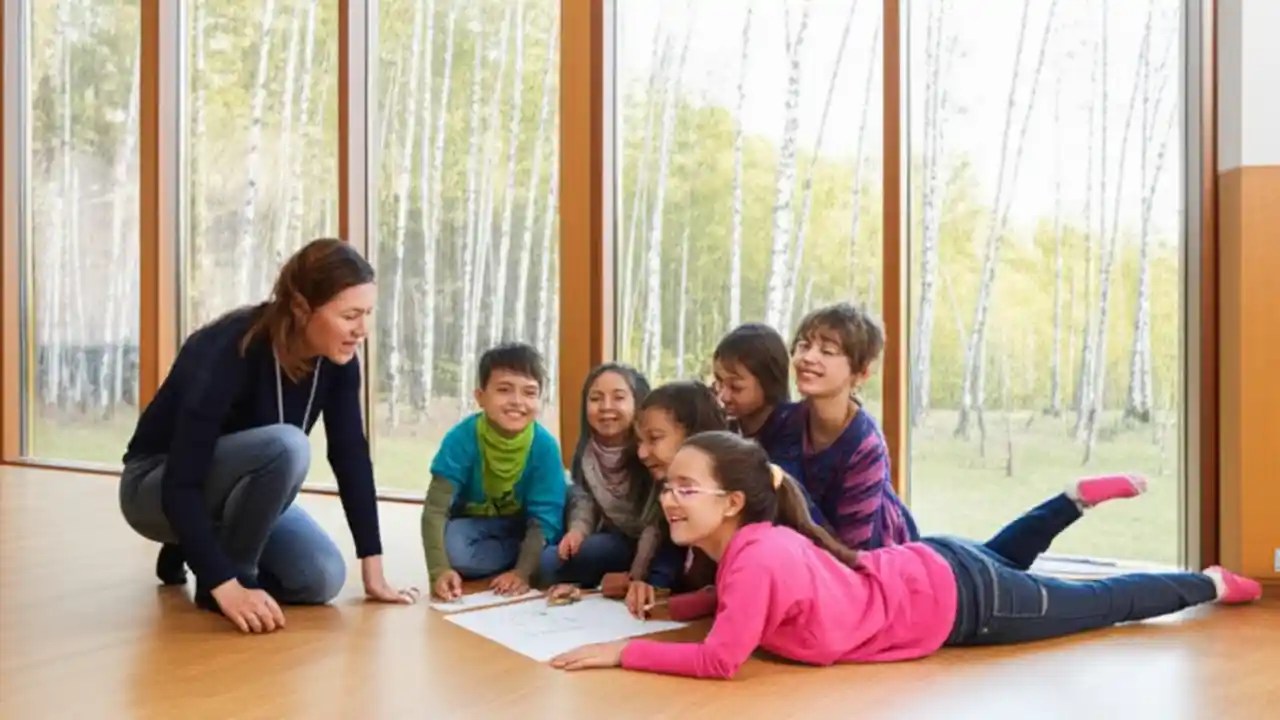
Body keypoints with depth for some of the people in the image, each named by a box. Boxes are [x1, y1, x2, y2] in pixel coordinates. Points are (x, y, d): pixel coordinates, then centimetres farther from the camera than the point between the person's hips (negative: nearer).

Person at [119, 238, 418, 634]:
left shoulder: (337, 357, -14)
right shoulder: (229, 350, -33)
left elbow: (351, 456, -10)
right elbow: (181, 486, -35)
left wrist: (374, 573, -12)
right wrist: (227, 587, -42)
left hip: (237, 486, 7)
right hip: (158, 488, -7)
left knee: (322, 579, -16)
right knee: (285, 446, -35)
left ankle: (198, 549, 10)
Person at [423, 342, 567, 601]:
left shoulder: (545, 446, -24)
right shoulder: (461, 438, -25)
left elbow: (544, 518, -22)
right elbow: (435, 509, -28)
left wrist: (522, 572, -36)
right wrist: (440, 570, -41)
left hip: (524, 528, 0)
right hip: (474, 525, 0)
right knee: (452, 548, -33)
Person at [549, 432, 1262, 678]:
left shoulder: (758, 555, -32)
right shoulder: (752, 540, -6)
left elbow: (719, 660, -38)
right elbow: (738, 602, 13)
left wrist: (623, 650, -31)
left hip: (955, 597, -6)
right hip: (928, 570, 7)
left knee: (1102, 604, 16)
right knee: (997, 556, 40)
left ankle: (1213, 583, 36)